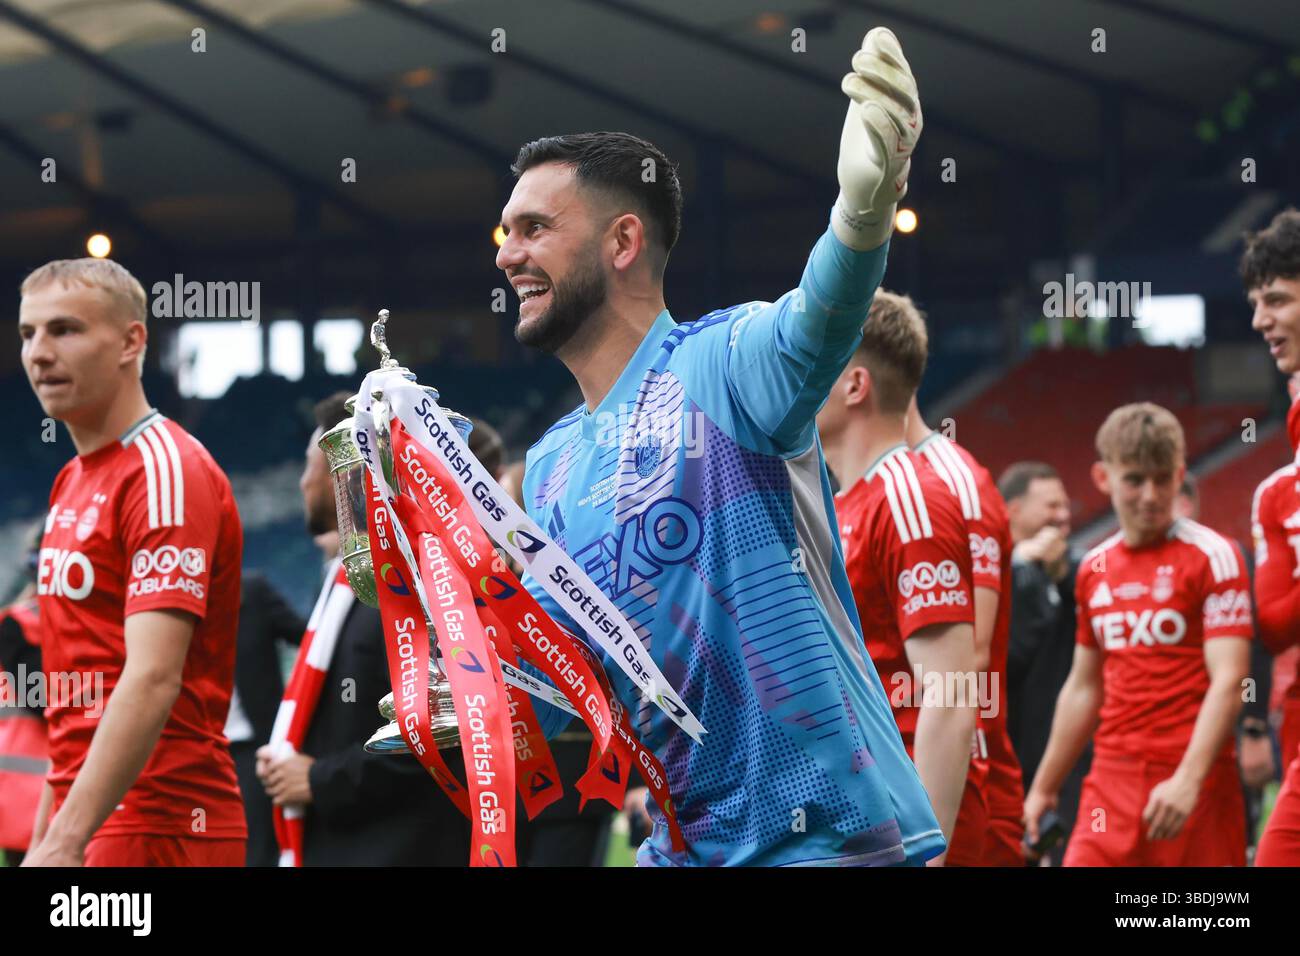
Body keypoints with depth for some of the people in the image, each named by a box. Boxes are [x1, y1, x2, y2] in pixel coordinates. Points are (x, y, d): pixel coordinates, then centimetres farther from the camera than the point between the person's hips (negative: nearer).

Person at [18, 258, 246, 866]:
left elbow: (153, 681, -23)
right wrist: (45, 827, 18)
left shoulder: (167, 472, -13)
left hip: (157, 824, -9)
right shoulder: (72, 481, 16)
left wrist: (65, 841, -28)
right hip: (89, 818, 9)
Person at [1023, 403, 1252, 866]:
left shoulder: (1211, 556, -5)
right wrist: (1044, 787, 24)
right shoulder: (1094, 568, 13)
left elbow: (1228, 681, -13)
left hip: (1194, 783, -5)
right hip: (1111, 784, 5)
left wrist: (1188, 780, -24)